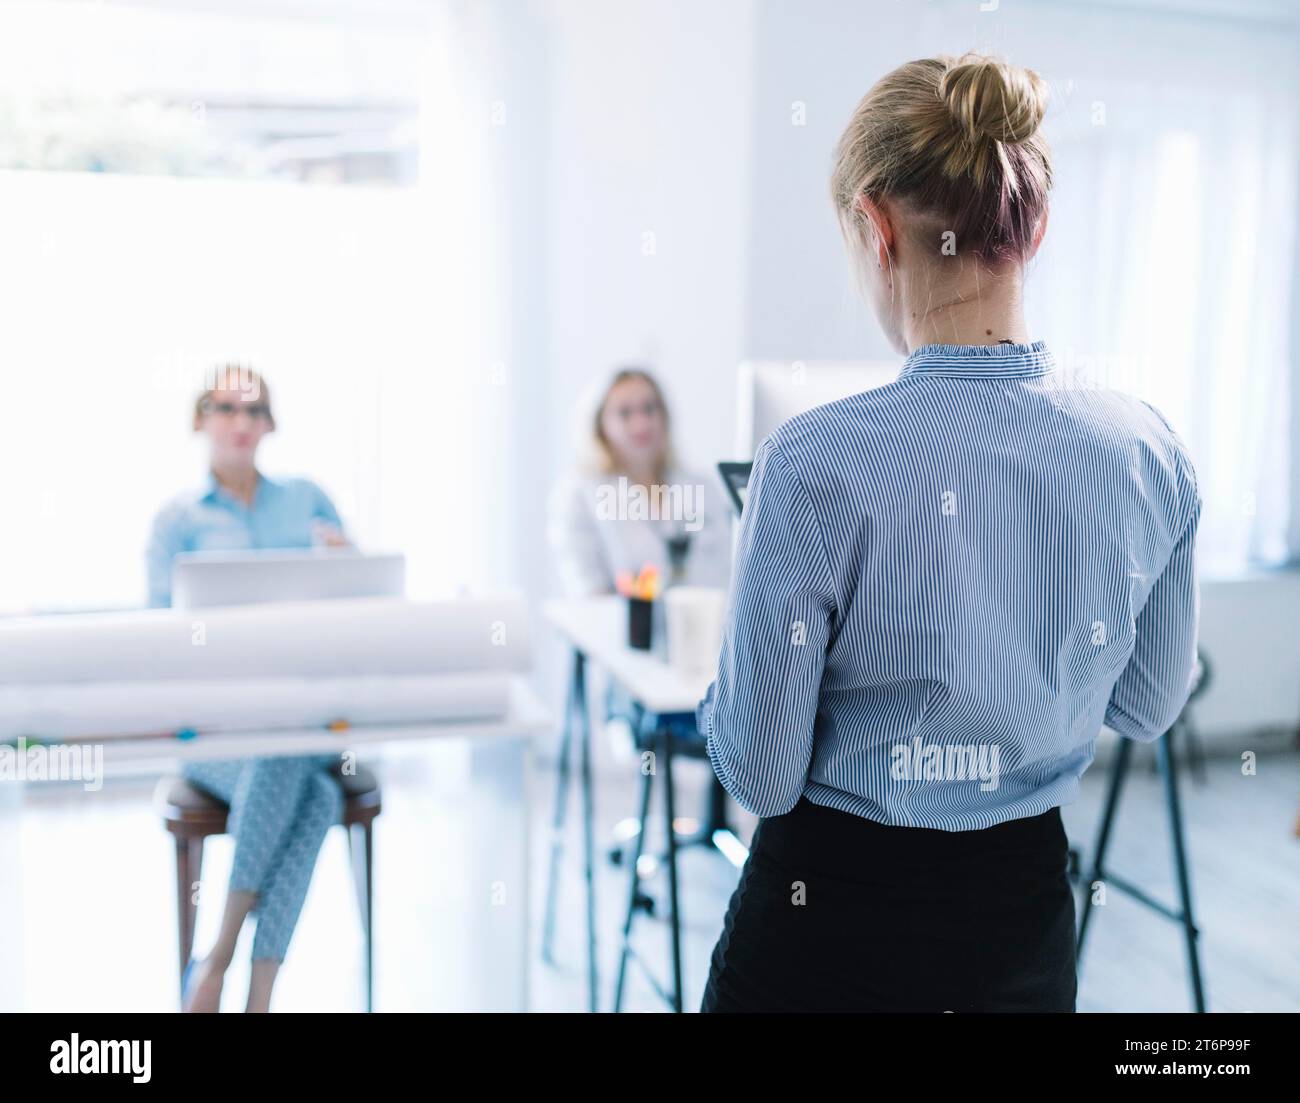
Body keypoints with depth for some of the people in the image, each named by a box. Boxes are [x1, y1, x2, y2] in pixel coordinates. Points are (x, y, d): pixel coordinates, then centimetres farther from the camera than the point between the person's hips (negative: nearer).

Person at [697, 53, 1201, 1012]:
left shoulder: (815, 466, -25)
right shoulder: (1153, 454, -9)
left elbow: (762, 774, -16)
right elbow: (1146, 709, 6)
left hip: (835, 919, -4)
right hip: (1031, 908, 4)